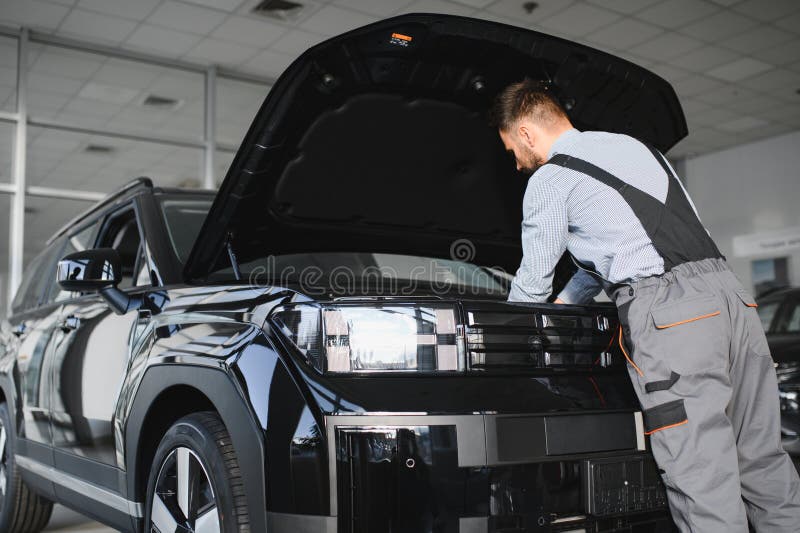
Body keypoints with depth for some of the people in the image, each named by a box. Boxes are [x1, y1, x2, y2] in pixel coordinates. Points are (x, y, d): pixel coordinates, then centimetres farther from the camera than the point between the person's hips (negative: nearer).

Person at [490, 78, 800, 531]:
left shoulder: (549, 180, 4)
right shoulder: (633, 145, 27)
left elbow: (533, 285, 13)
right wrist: (563, 306, 41)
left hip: (665, 309, -8)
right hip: (729, 290, 8)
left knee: (704, 485, -7)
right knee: (762, 461, 13)